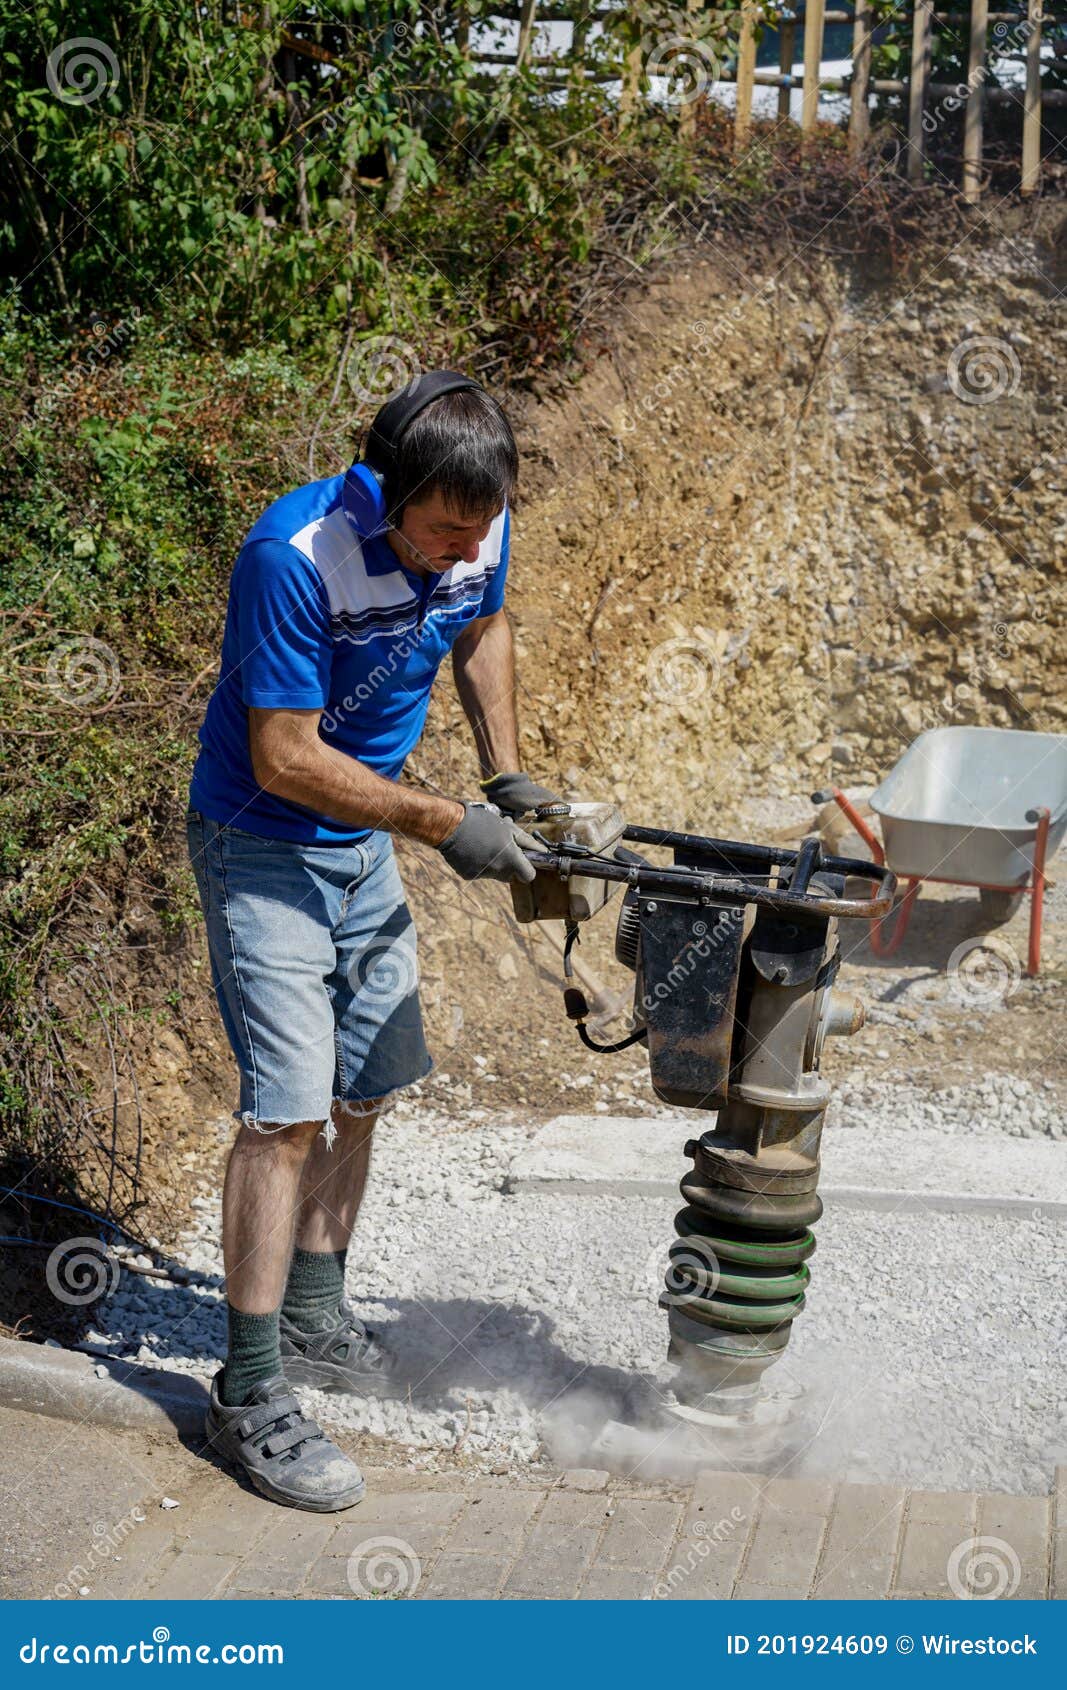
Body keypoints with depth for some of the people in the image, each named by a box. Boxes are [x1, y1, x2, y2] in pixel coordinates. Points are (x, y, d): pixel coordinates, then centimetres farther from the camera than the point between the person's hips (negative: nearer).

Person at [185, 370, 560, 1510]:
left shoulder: (477, 529, -10)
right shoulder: (295, 556, -30)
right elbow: (285, 758, -27)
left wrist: (506, 780, 6)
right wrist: (444, 824, -23)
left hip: (365, 844, 7)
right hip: (266, 848, -7)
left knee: (362, 1089, 13)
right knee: (290, 1108, -12)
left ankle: (313, 1319, 30)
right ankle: (250, 1396, -3)